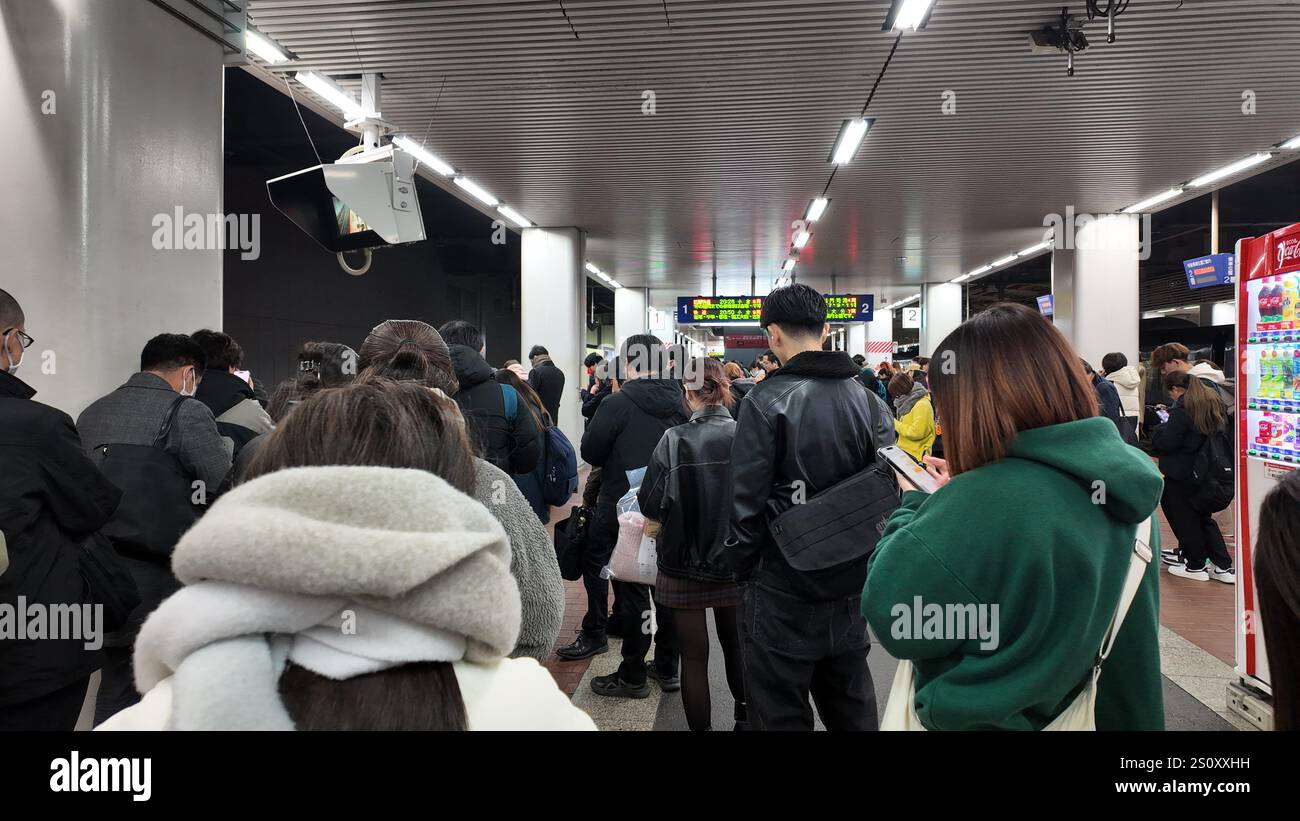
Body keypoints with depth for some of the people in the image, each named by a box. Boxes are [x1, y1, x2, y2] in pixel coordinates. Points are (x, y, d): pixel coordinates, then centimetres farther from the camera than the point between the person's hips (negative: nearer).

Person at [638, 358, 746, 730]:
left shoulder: (675, 440, -16)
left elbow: (651, 505, -12)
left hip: (684, 565, -3)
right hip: (736, 565, 3)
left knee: (694, 657, 10)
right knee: (736, 647, 22)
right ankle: (745, 718, 37)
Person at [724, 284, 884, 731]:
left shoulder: (767, 400, -15)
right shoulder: (864, 397, 2)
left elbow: (748, 501, -16)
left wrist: (739, 563, -1)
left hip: (784, 592, -5)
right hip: (851, 584, 6)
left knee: (781, 714, 8)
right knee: (851, 705, 21)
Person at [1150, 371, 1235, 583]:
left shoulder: (1181, 409, -20)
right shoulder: (1214, 403, 7)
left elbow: (1167, 442, -21)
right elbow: (1223, 432, 20)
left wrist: (1160, 429, -1)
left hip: (1181, 473, -8)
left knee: (1185, 518, 5)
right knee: (1203, 516, 16)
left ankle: (1196, 565, 13)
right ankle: (1223, 565, 16)